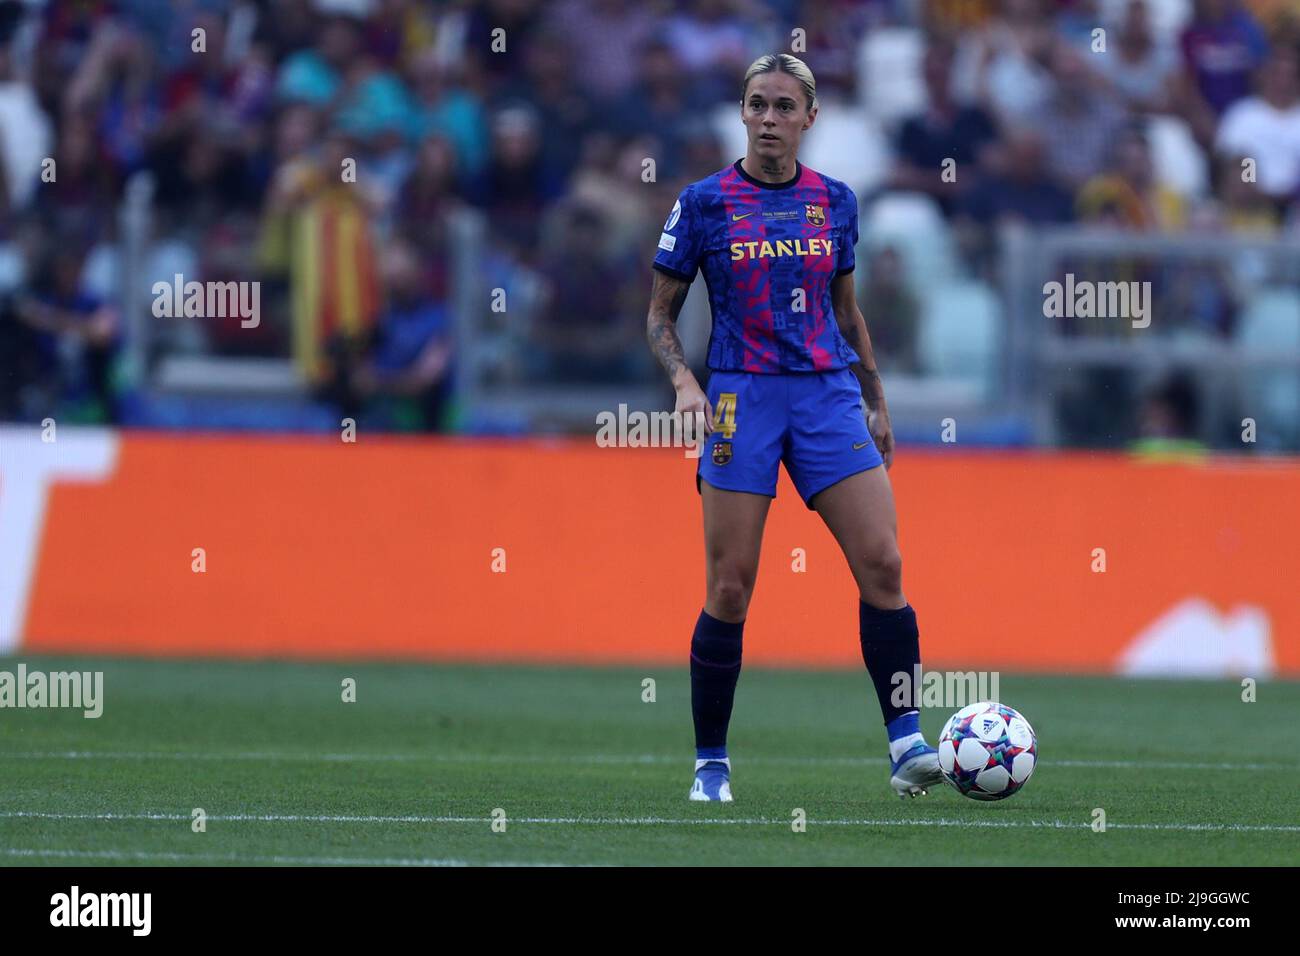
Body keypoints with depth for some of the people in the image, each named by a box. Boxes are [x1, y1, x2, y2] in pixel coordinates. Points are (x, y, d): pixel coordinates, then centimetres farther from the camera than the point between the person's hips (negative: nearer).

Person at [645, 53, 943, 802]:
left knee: (883, 564, -10)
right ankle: (711, 763, 7)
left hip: (828, 396, 3)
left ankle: (906, 743, -6)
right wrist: (685, 382, -12)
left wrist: (877, 402, 19)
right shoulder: (704, 203, 0)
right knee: (731, 588, -4)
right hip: (742, 399, -3)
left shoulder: (834, 201, 9)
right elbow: (661, 315, 5)